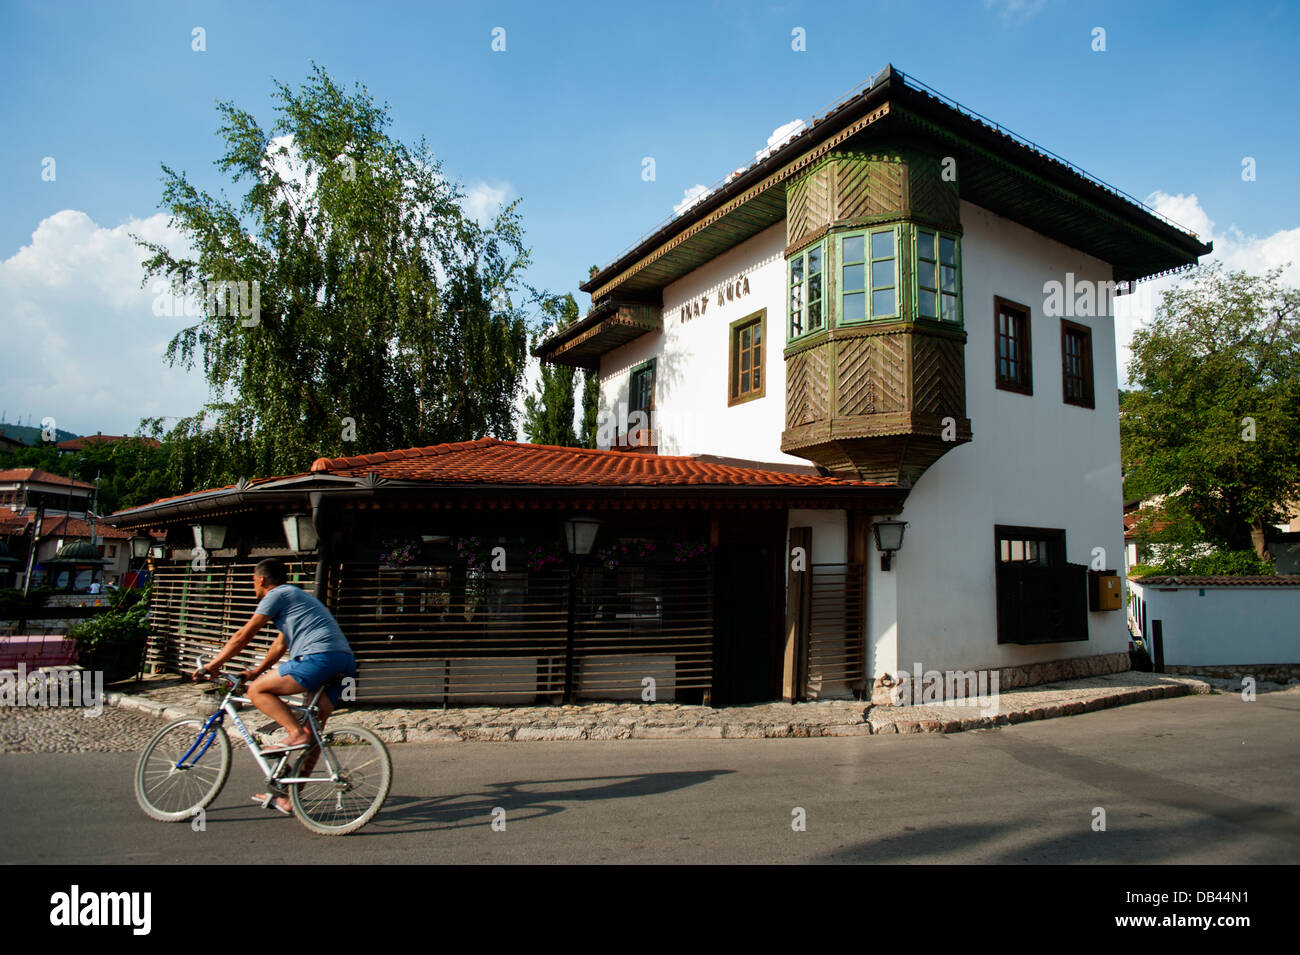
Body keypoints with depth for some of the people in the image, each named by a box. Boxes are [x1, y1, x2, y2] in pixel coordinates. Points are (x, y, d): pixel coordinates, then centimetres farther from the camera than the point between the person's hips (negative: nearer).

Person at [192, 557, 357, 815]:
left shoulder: (276, 595, 6)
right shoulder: (295, 596, 34)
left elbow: (243, 635, 4)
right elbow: (280, 645, 38)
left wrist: (213, 664, 14)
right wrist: (256, 671, 37)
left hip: (319, 657, -10)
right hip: (345, 660, 10)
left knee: (258, 690, -2)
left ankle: (296, 734, -14)